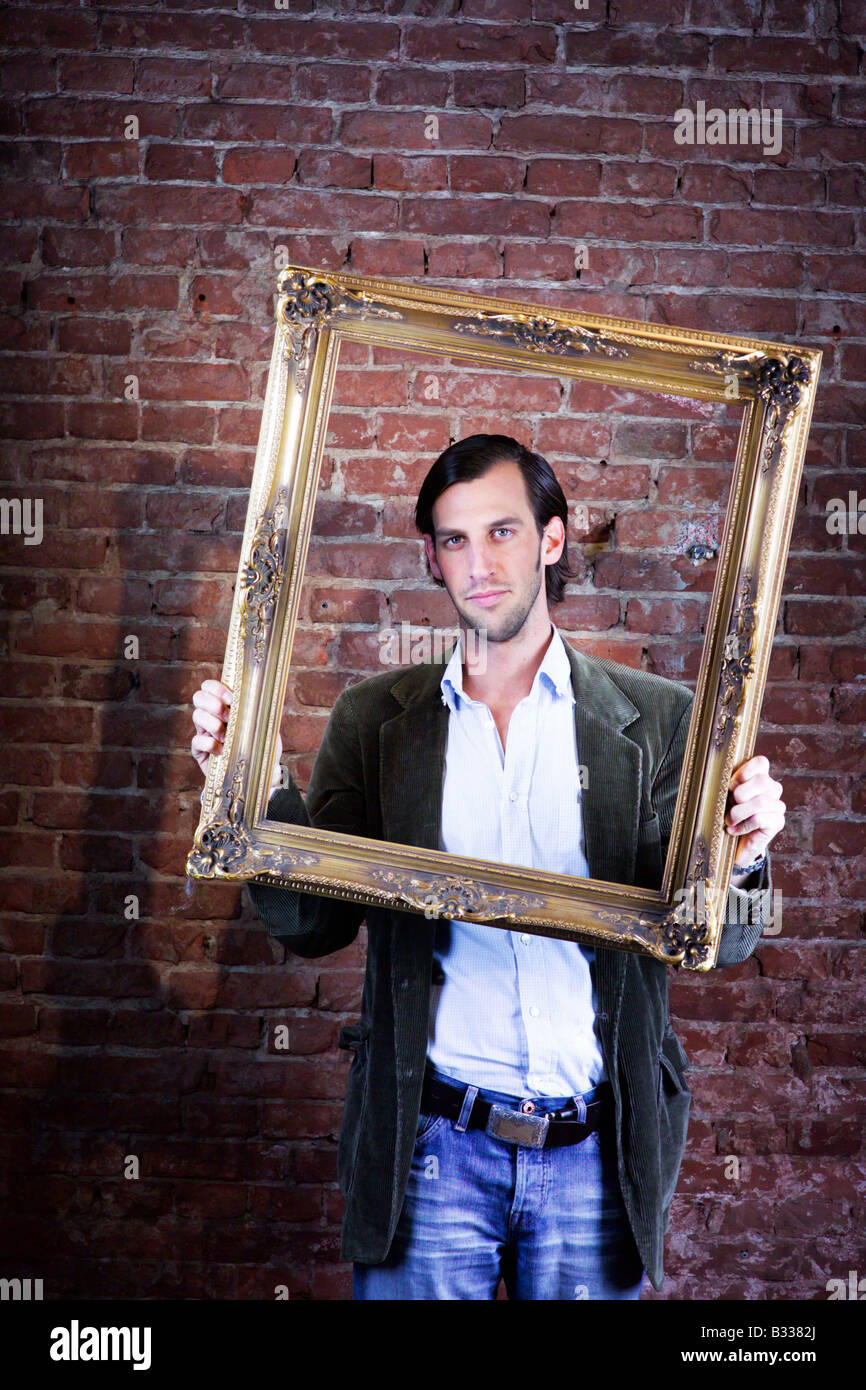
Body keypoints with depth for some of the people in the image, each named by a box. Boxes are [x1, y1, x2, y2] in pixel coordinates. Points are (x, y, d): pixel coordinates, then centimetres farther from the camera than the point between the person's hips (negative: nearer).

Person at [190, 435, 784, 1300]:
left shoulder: (656, 719, 0)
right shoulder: (375, 719, 3)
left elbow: (721, 942, -1)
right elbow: (312, 925, 0)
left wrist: (735, 861, -23)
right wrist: (257, 789, -16)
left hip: (596, 1154, 0)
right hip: (432, 1147, 0)